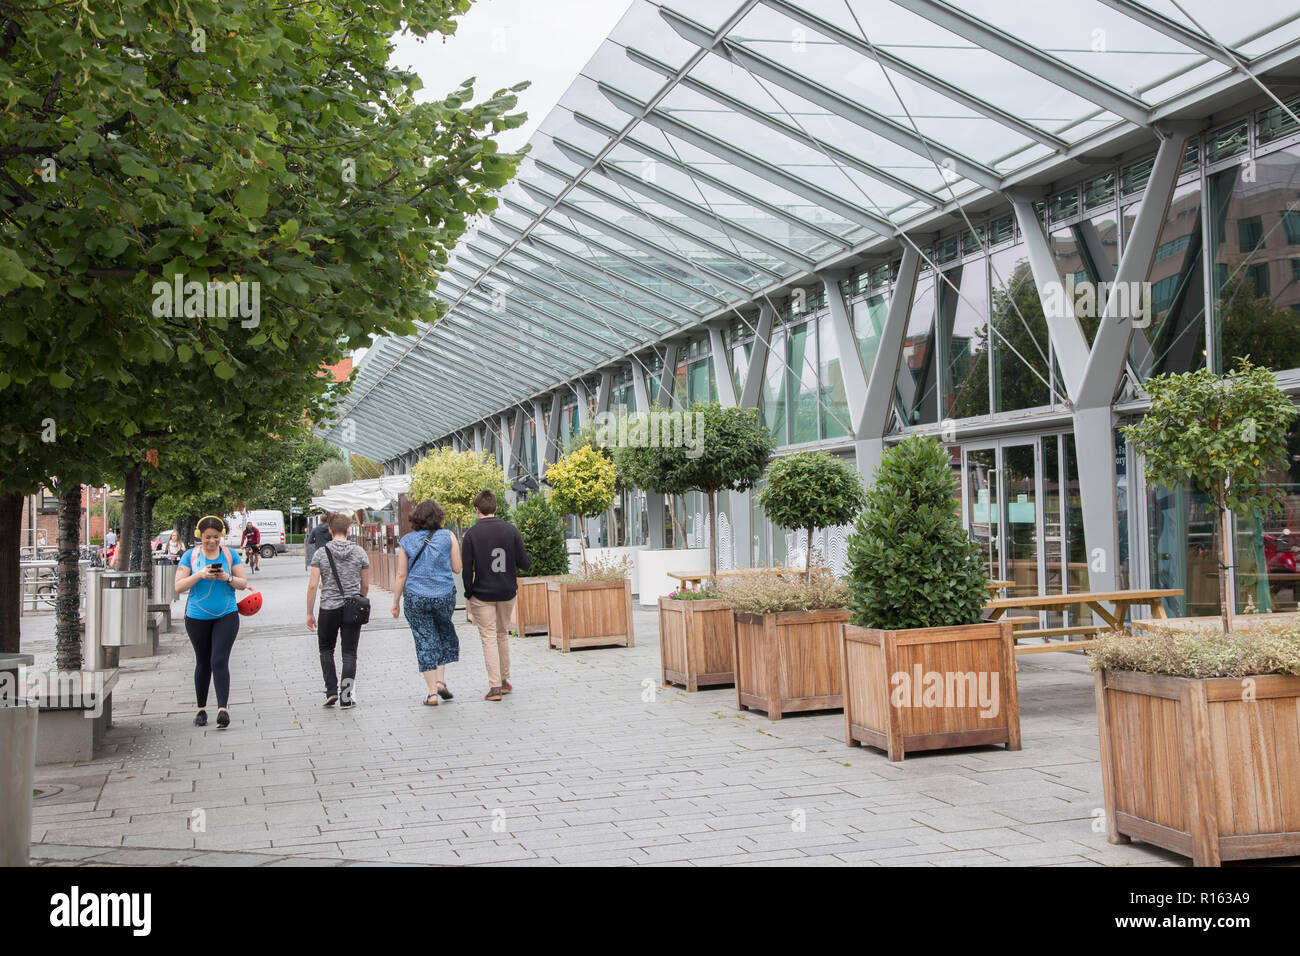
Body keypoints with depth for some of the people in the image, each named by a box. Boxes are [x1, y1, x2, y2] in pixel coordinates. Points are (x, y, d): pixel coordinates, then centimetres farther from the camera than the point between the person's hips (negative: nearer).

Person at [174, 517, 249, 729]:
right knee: (203, 663, 11)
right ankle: (201, 709, 24)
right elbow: (179, 587, -4)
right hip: (197, 617, 1)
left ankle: (223, 709, -16)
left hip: (226, 616, -1)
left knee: (219, 661, -12)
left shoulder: (230, 555, 3)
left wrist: (227, 578, -16)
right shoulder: (190, 556, 1)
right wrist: (199, 575, -19)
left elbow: (243, 584, 4)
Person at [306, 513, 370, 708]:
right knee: (349, 653, 5)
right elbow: (365, 585, 6)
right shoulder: (359, 553, 0)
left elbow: (313, 585, -7)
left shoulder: (321, 553, -4)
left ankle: (331, 691, 7)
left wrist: (309, 613, 1)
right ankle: (346, 698, 0)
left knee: (326, 649, 18)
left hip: (329, 608, -1)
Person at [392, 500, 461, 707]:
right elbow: (457, 568, 1)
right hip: (444, 595, 0)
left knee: (425, 642, 5)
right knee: (445, 631, 23)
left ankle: (432, 693, 6)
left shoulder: (406, 541, 0)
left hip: (416, 598, 0)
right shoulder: (448, 537, -2)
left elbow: (401, 575, 0)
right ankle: (440, 680, 14)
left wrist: (395, 602, 8)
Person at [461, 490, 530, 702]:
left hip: (482, 595, -3)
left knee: (489, 638, 2)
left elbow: (466, 569, -9)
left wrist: (468, 595, 1)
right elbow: (524, 563, -3)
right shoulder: (511, 530, -3)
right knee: (503, 634, 18)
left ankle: (495, 686, -3)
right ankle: (504, 681, 26)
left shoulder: (471, 534, -9)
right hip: (507, 593, 3)